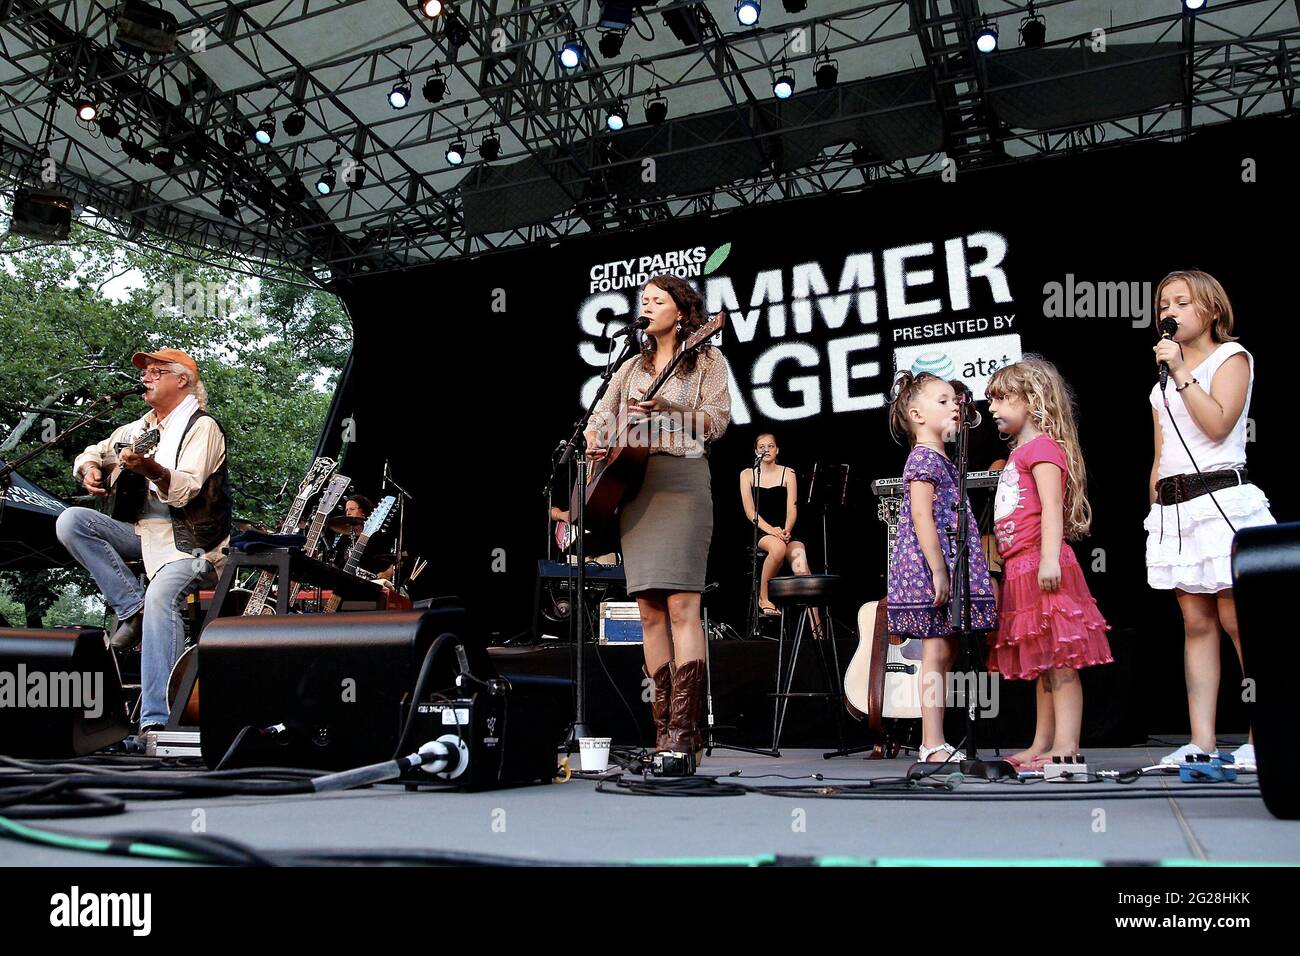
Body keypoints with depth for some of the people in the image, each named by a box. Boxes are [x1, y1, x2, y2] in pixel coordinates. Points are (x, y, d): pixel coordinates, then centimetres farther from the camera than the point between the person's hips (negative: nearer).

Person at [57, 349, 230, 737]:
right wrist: (90, 469, 4)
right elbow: (93, 452, 29)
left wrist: (152, 469, -40)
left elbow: (186, 490, -20)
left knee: (161, 596, -34)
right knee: (71, 521, -12)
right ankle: (132, 610, -12)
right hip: (143, 530, 8)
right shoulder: (141, 427, 18)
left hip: (190, 539, -8)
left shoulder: (202, 427, -6)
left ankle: (157, 721, -40)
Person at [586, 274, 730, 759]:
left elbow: (716, 421, -4)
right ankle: (664, 728, 7)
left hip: (680, 481, -5)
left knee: (681, 606, -13)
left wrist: (666, 407, -17)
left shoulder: (707, 359, 7)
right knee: (649, 611, 2)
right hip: (632, 484, 6)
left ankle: (685, 730, -13)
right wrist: (596, 444, 4)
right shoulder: (632, 367, 22)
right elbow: (600, 417, 25)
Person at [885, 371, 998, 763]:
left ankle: (934, 744, 15)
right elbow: (921, 516, -19)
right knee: (936, 654, -8)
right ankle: (933, 745, -4)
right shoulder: (925, 458, -10)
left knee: (943, 653, 10)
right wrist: (939, 570, -23)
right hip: (931, 571, -10)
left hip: (948, 571, 10)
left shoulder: (942, 460, 21)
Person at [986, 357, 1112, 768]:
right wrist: (1007, 569, 22)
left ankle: (1066, 746, -7)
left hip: (1042, 568, -10)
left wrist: (1049, 557, -26)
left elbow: (1052, 506, -17)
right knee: (1040, 661, 11)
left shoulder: (1042, 446, -6)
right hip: (1020, 569, 10)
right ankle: (1041, 745, 17)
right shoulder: (1018, 454, 23)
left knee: (1059, 660, -8)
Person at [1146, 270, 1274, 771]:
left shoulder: (1231, 356, 4)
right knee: (1196, 622, 3)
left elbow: (1217, 424, -12)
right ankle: (1201, 742, 3)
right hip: (1173, 506, 6)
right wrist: (1154, 505, 14)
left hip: (1220, 497, -6)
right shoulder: (1164, 379, 21)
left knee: (1237, 619, -9)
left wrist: (1181, 372, -12)